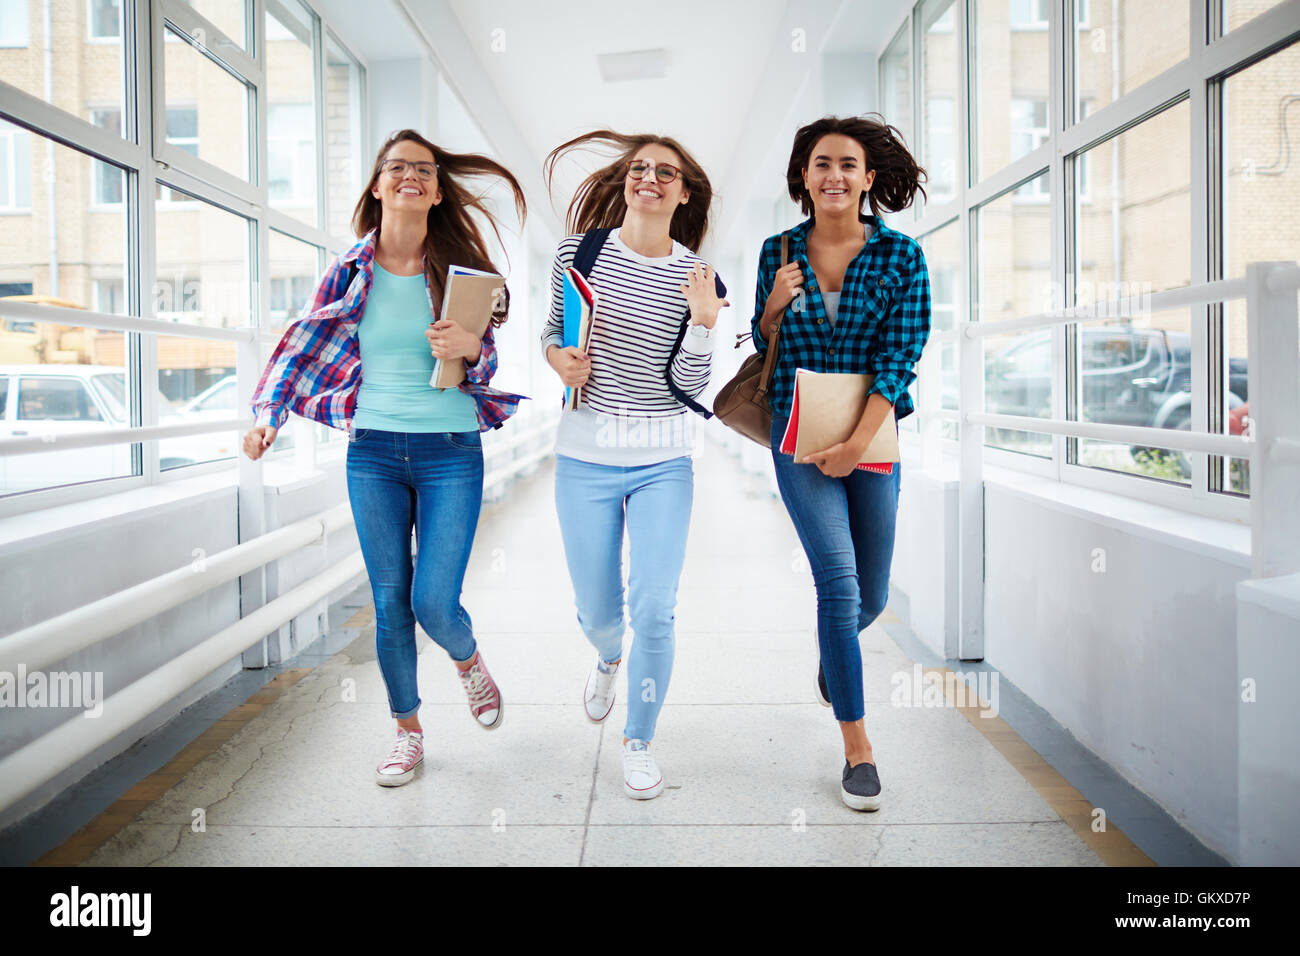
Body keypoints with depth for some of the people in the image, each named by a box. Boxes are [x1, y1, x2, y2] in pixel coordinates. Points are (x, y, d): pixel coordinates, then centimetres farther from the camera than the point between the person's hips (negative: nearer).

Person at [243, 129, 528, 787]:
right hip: (372, 453, 2)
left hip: (450, 451, -2)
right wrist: (267, 413, 0)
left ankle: (469, 660, 30)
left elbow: (495, 359, 4)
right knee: (389, 601, 7)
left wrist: (472, 347, -18)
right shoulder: (350, 271, 4)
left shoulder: (458, 269, 1)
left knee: (433, 601, -7)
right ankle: (408, 732, 25)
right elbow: (303, 345, 10)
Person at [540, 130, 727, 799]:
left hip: (663, 462, -1)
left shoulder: (697, 277, -2)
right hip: (585, 456, 1)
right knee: (596, 610, 10)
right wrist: (558, 356, -7)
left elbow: (689, 386, -5)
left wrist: (704, 322, -21)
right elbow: (553, 327, 15)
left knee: (654, 612, -5)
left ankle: (639, 742, 20)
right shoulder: (579, 250, 0)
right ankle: (608, 657, 50)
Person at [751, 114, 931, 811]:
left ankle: (830, 651, 47)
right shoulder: (779, 252, 3)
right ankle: (857, 745, 2)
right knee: (840, 581, -10)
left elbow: (901, 356, -8)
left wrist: (856, 443, -16)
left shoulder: (901, 255, -2)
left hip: (872, 437, 1)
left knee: (870, 595, 10)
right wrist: (775, 305, -10)